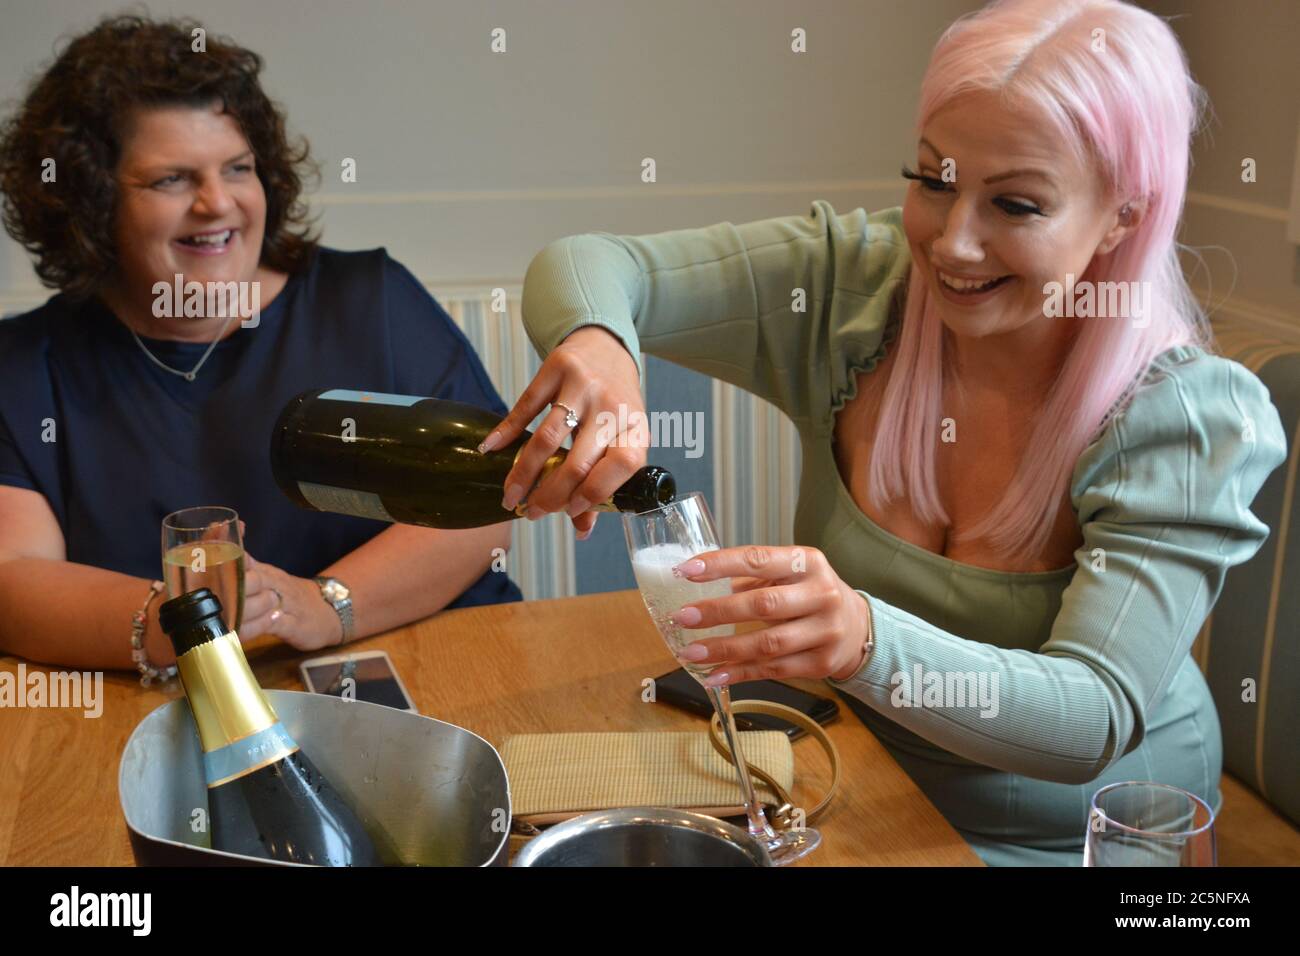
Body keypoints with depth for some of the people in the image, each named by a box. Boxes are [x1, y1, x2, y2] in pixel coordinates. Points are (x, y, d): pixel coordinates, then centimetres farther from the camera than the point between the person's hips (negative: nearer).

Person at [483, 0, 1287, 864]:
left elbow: (1098, 721, -28)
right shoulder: (852, 284, -12)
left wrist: (868, 644, -47)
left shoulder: (1189, 416, -20)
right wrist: (594, 337, -40)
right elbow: (592, 265, -14)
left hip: (1067, 840, -1)